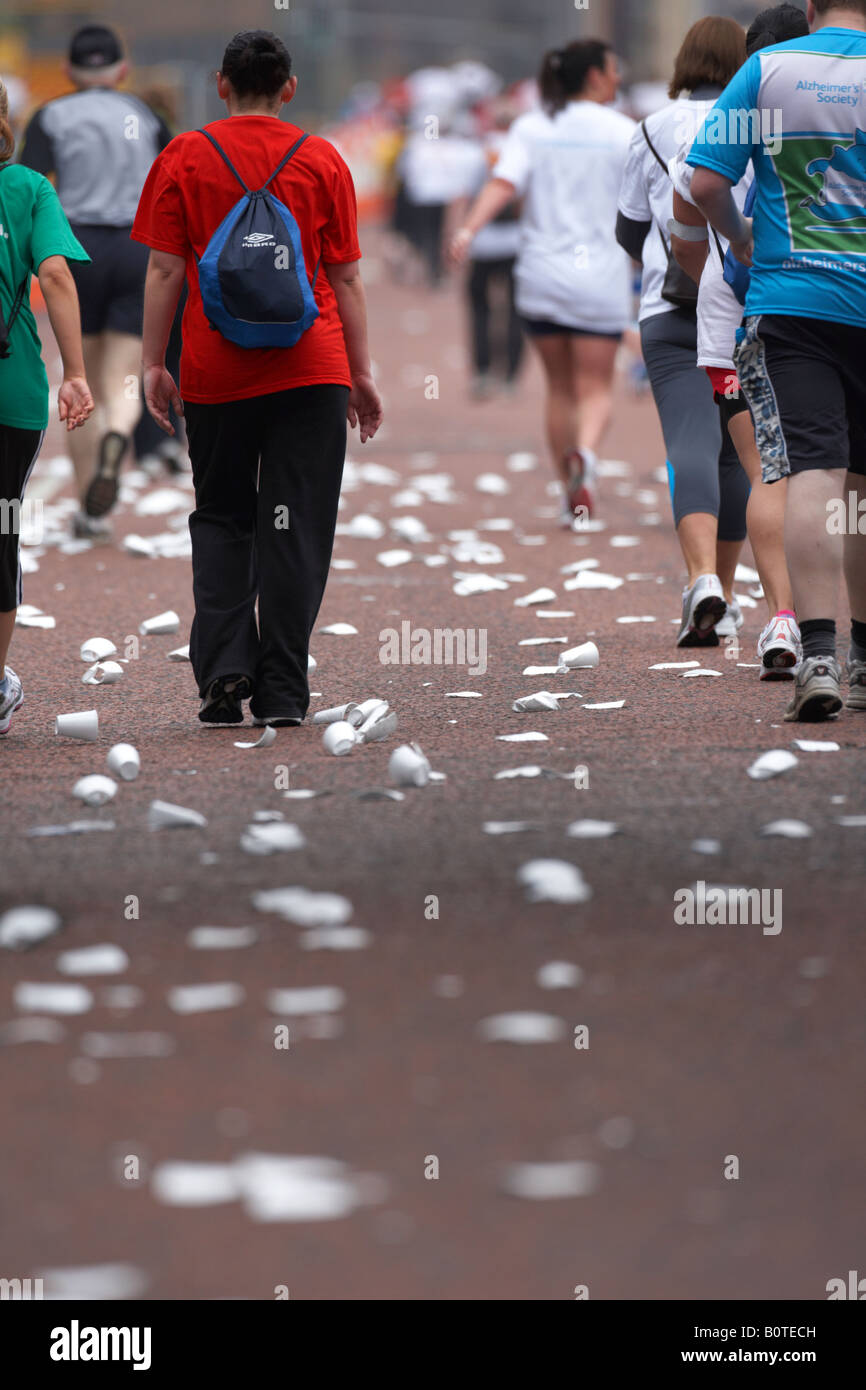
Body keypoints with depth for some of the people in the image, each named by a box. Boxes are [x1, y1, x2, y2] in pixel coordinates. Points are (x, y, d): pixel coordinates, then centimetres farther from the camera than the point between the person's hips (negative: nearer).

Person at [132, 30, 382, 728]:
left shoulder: (183, 158, 1)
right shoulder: (321, 160, 3)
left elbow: (164, 271, -1)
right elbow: (346, 278, 4)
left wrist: (154, 363, 3)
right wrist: (361, 372, 9)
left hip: (215, 373, 0)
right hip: (311, 369, 0)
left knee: (220, 518, 13)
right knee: (295, 529, 2)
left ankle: (223, 670, -3)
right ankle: (282, 691, 0)